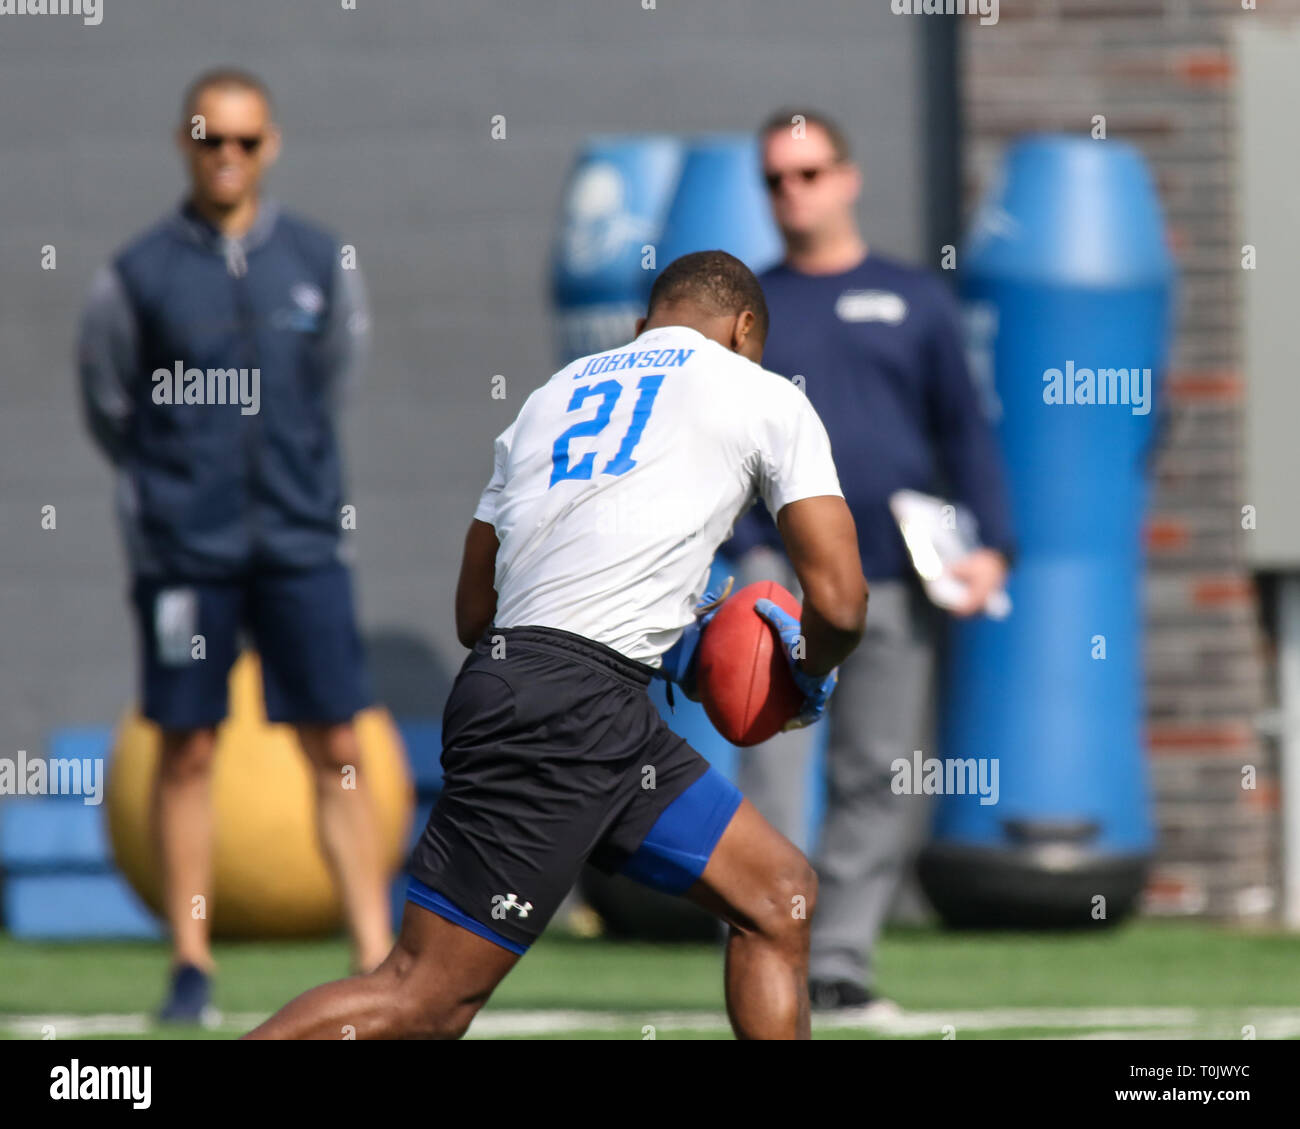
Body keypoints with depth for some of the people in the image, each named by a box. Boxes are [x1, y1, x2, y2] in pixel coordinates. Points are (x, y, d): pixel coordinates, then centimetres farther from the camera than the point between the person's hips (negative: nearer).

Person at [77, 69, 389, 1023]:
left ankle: (379, 962, -1)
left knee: (338, 751, -1)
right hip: (185, 552, -1)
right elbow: (112, 409, 10)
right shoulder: (139, 276, -2)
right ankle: (192, 969, 8)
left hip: (300, 542, 1)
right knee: (187, 753, 1)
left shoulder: (318, 263, 5)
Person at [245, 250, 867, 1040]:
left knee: (781, 897, 14)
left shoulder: (555, 392, 25)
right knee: (427, 998, -10)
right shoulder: (762, 395, 8)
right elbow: (839, 604, 1)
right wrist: (810, 676, 23)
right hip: (574, 703, -8)